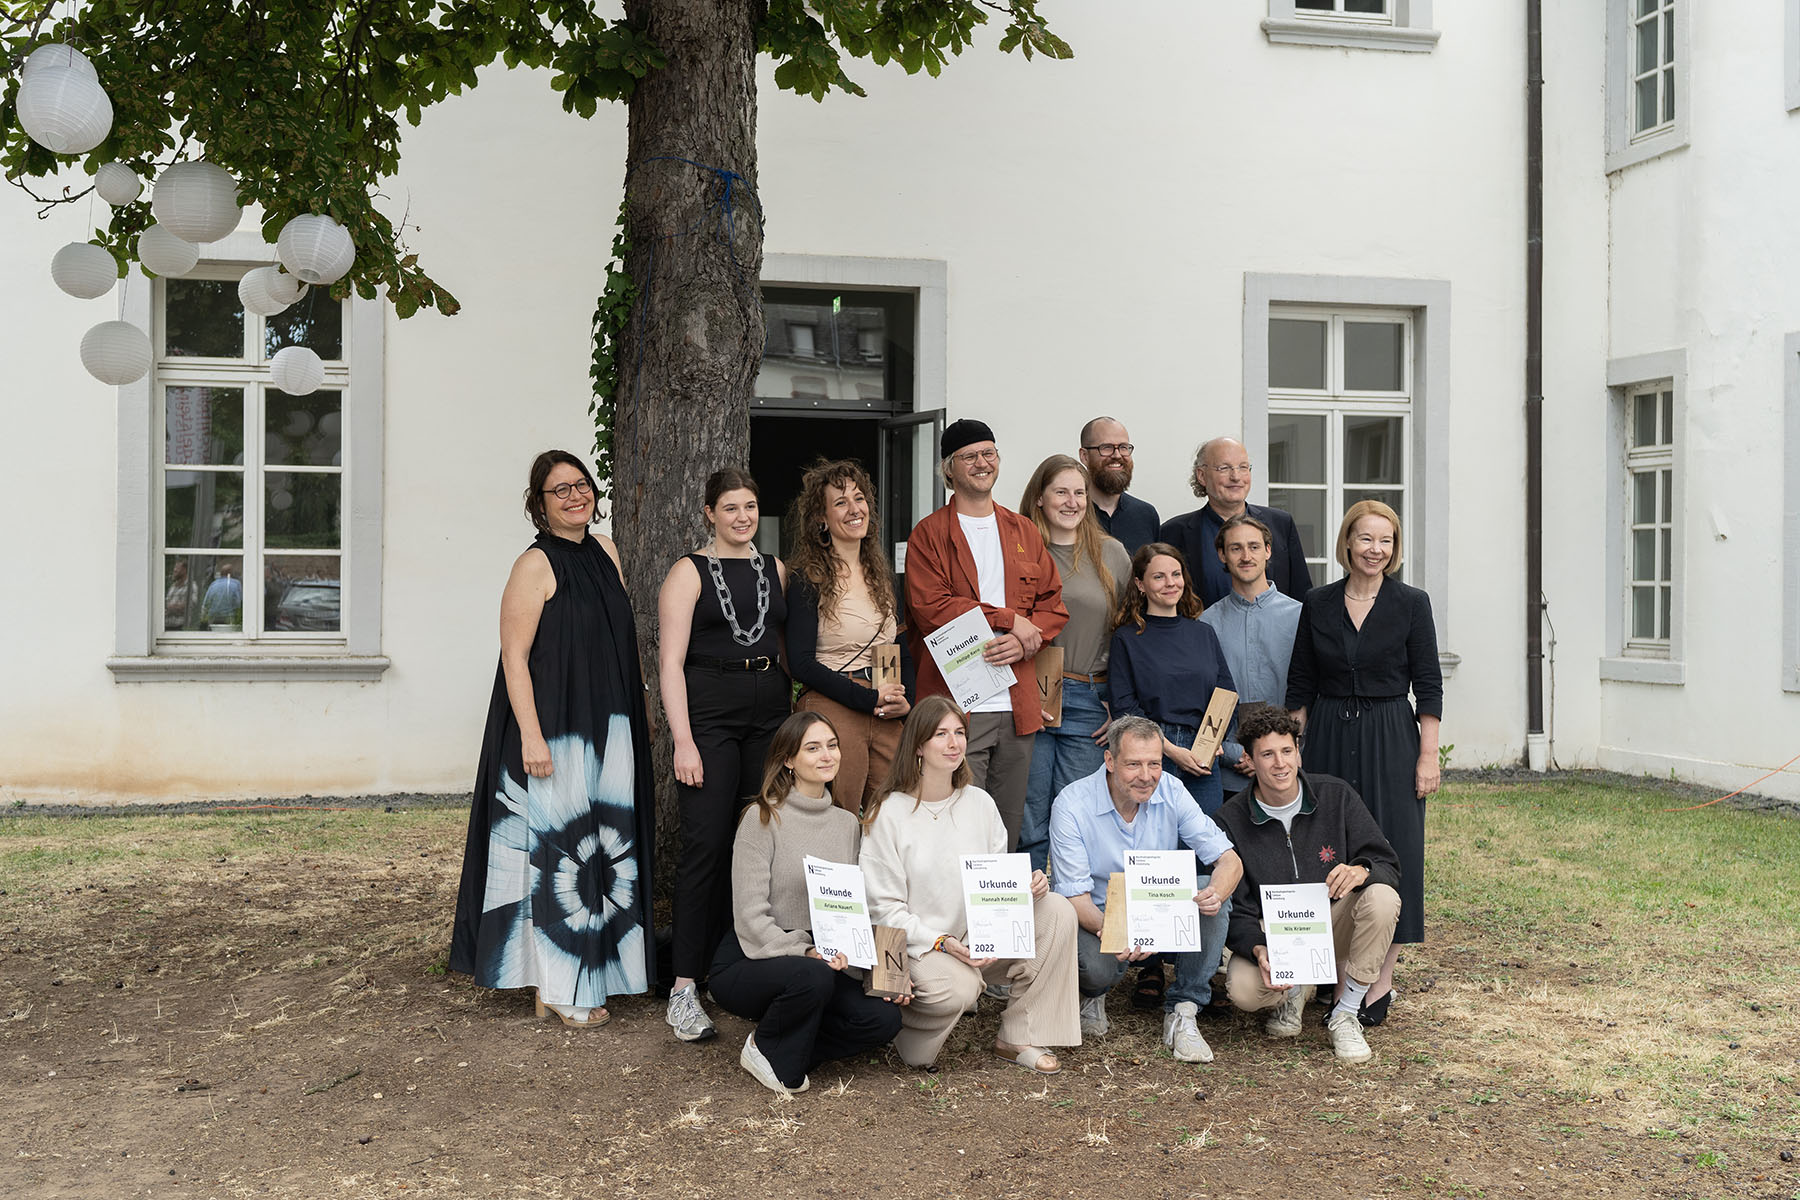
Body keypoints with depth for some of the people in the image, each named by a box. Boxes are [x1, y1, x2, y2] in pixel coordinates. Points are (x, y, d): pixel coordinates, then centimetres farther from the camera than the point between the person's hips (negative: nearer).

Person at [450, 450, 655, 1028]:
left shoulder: (605, 553, 11)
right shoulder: (535, 566, -10)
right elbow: (514, 658, -15)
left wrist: (640, 709, 19)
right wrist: (531, 736, -21)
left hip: (608, 730, 8)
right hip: (553, 728, -8)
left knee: (603, 846, 13)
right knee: (554, 848, -3)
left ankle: (594, 970, 24)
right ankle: (557, 987, 5)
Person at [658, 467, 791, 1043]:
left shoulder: (777, 570, 14)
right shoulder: (690, 572, 0)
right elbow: (671, 662, -5)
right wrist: (683, 741, -13)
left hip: (771, 714, 5)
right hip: (710, 714, -5)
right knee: (706, 847, -9)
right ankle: (685, 988, -6)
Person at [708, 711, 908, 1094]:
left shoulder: (848, 824, 10)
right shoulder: (763, 818, -10)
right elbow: (751, 916, -15)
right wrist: (803, 952, -28)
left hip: (816, 959, 5)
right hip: (746, 963, -5)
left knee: (884, 1018, -19)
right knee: (813, 977, -37)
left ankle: (789, 1046, 3)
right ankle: (766, 1050, -7)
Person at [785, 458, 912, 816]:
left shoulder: (882, 573, 15)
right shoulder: (807, 577, -4)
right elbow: (801, 663, -10)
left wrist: (904, 702, 1)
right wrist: (870, 699, -14)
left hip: (886, 718, 6)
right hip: (830, 711, -6)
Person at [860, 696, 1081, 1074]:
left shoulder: (979, 803, 7)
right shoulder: (889, 814, -9)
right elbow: (884, 907, -9)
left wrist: (1028, 885, -12)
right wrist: (943, 943, -22)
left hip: (980, 938, 6)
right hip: (917, 944, -6)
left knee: (1057, 911, -15)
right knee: (957, 989, -37)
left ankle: (1019, 1038, -8)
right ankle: (897, 1020, -1)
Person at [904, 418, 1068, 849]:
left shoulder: (1024, 532, 17)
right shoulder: (929, 534, 2)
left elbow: (1054, 603, 12)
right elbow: (930, 607, -11)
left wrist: (1024, 641, -9)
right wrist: (1009, 619, -12)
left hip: (1019, 705, 5)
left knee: (1010, 830, 9)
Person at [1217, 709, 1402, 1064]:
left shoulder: (1336, 796, -6)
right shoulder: (1231, 820, -9)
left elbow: (1389, 864, -5)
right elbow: (1234, 909, -8)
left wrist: (1361, 870, -30)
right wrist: (1259, 951, -29)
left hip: (1332, 924, 2)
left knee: (1382, 897, -30)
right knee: (1243, 989, -33)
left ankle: (1344, 1014, -13)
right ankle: (1293, 992, 7)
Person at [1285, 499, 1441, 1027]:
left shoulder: (1411, 603, -1)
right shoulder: (1318, 604, 5)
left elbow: (1429, 686, -2)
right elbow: (1300, 685, 9)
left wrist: (1428, 755, -7)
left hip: (1390, 739, -2)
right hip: (1328, 739, 2)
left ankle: (1381, 979, 7)